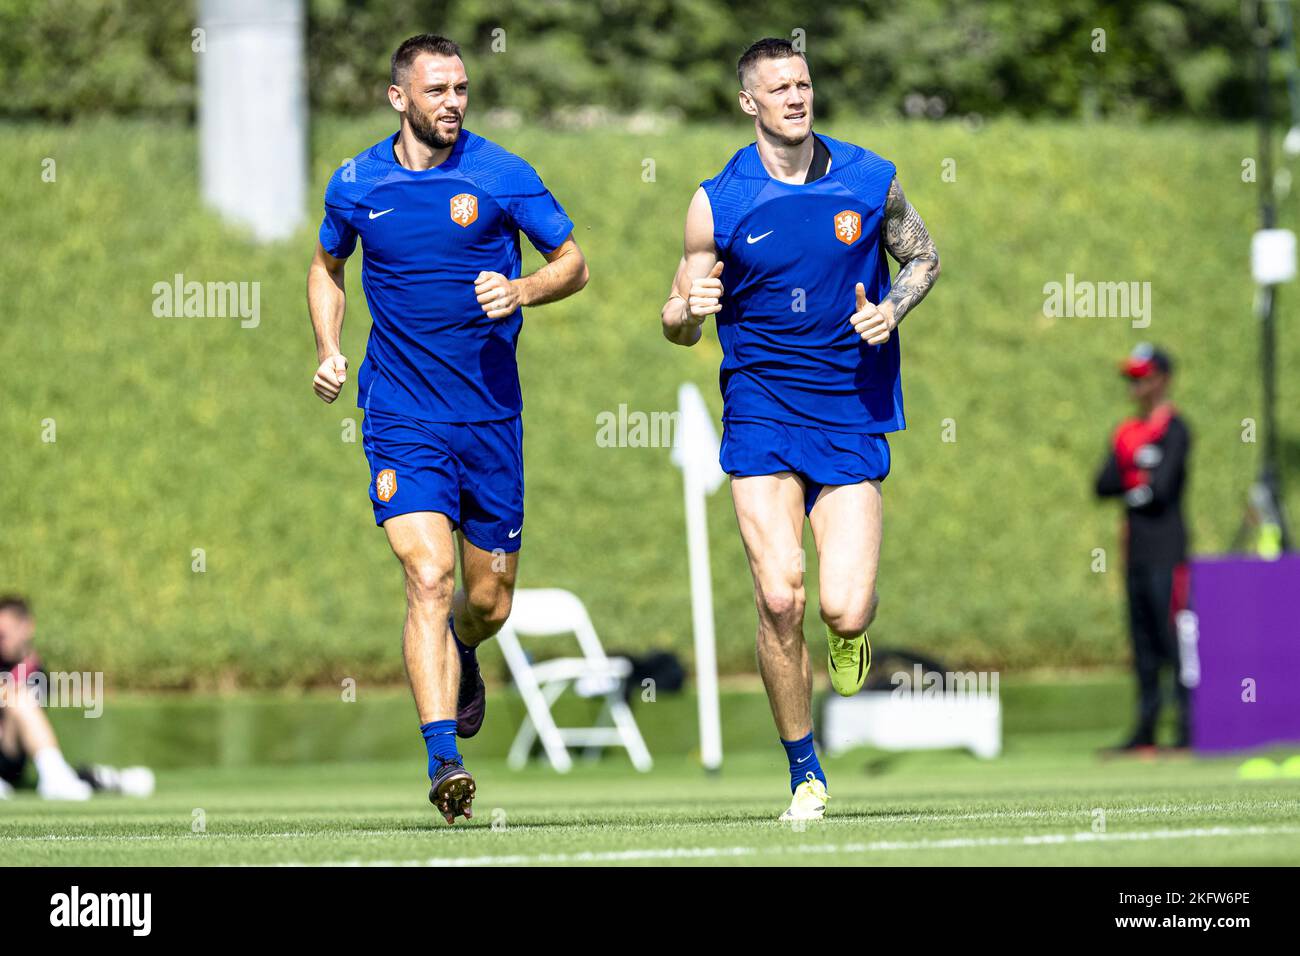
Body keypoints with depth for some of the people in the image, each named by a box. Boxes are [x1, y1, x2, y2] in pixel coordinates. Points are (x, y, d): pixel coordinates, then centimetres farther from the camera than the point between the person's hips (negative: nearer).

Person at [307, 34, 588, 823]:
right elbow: (328, 268, 21)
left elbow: (574, 263, 5)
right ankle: (444, 759, -22)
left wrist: (520, 291, -16)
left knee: (490, 600, 9)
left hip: (490, 412, 1)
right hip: (401, 415, -1)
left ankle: (460, 651, 48)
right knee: (428, 577, -18)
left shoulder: (502, 176, -3)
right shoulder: (356, 184, 3)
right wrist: (330, 351, 6)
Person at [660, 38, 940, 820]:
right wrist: (690, 310, -19)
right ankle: (805, 776, 4)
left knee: (844, 610, -11)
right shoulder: (718, 204, -2)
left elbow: (922, 256, 16)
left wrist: (892, 309, -5)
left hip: (853, 414, 0)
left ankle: (851, 629, 29)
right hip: (761, 411, 0)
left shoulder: (871, 181, 0)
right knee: (779, 600, -13)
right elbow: (679, 324, 5)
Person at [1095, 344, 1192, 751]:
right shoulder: (1126, 432, 17)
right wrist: (1139, 476, -7)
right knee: (1142, 640, 10)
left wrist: (1129, 486, 0)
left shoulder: (1174, 429, -7)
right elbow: (1104, 485, 8)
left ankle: (1190, 726, -10)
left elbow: (1161, 490, -16)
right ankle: (1146, 727, 13)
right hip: (1135, 550, 8)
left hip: (1166, 552, -8)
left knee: (1173, 638, -10)